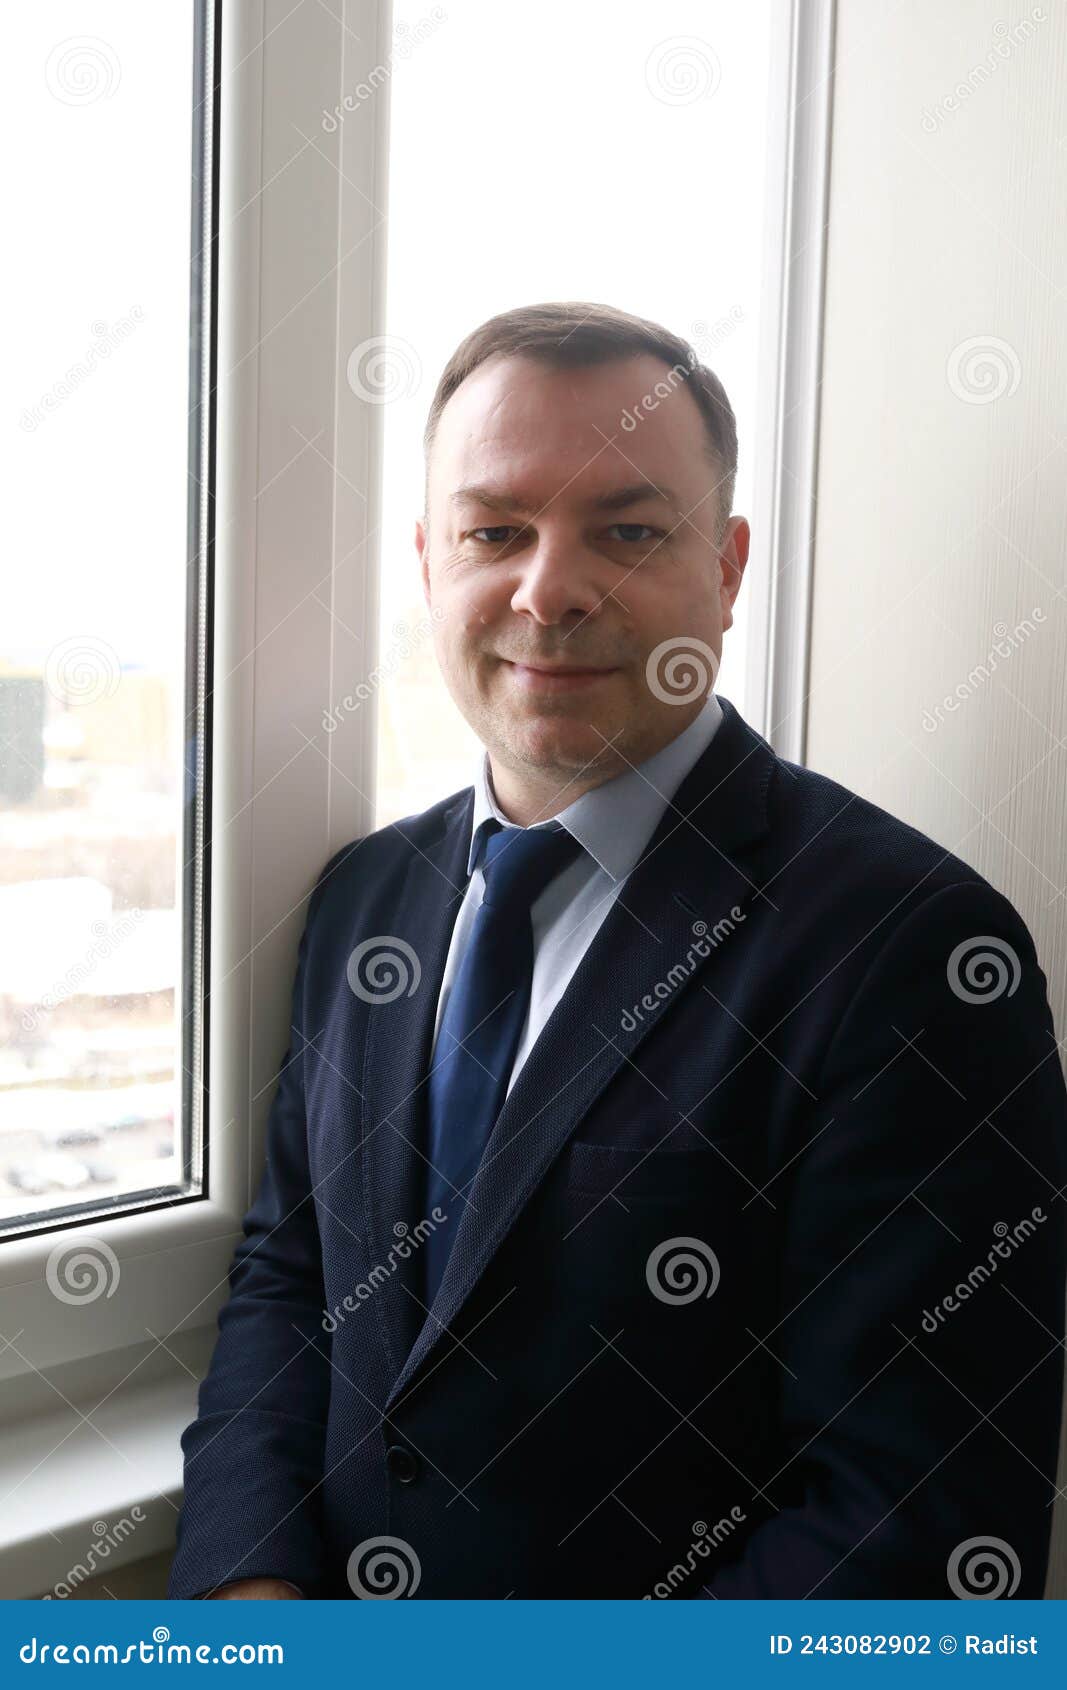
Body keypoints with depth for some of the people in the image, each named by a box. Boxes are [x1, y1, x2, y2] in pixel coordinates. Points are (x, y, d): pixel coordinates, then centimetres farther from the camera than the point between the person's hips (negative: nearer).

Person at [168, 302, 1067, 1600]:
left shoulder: (908, 946, -18)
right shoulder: (365, 897, 2)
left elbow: (918, 1533, -18)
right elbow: (281, 1273, 7)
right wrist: (252, 1592, -8)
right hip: (327, 1594, 5)